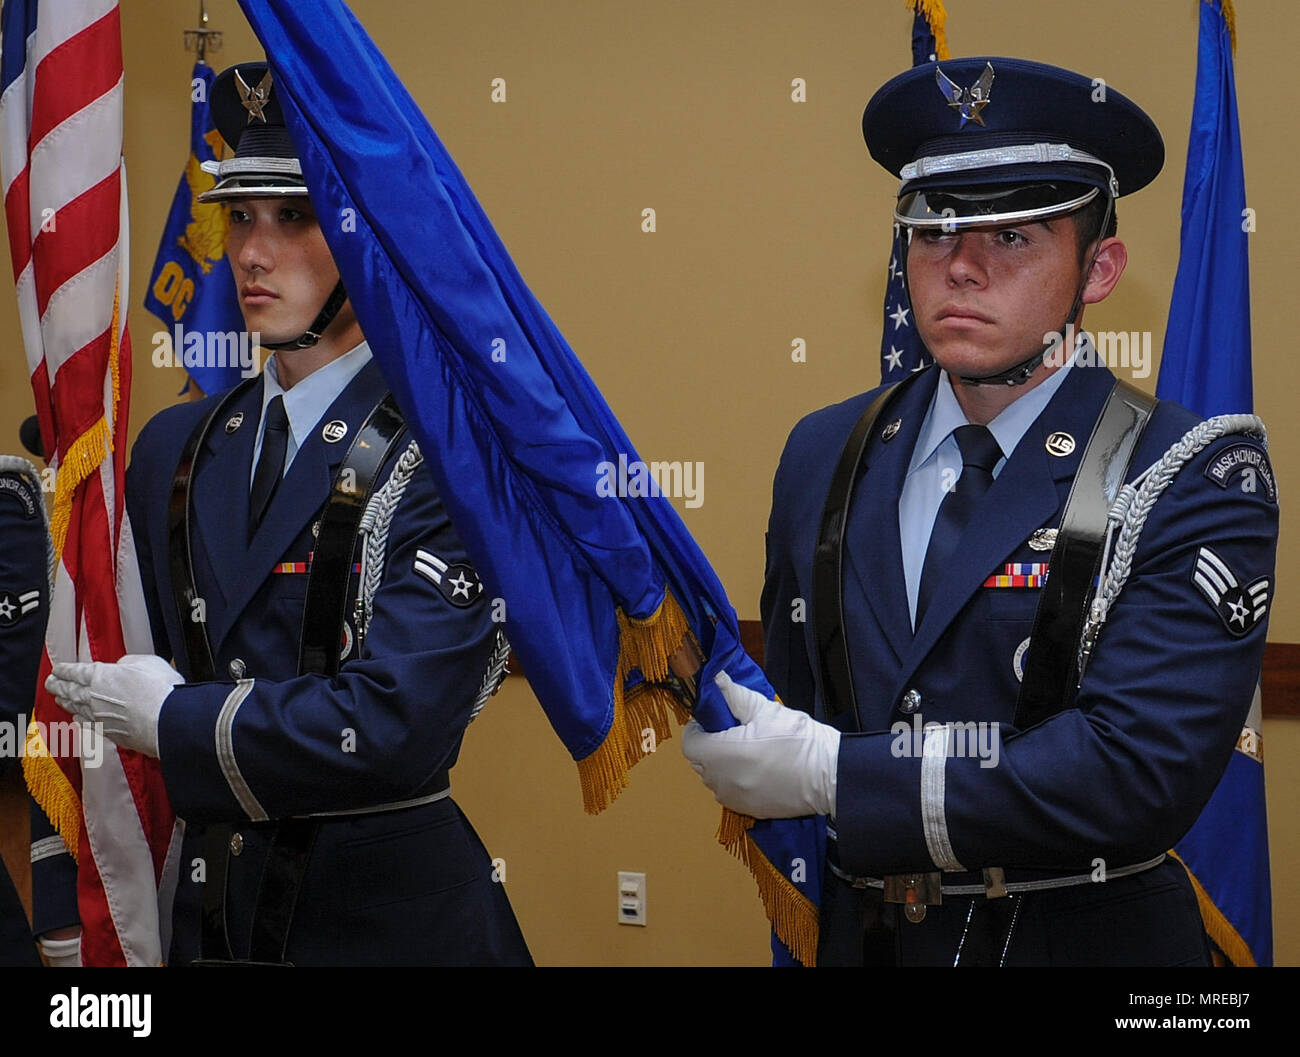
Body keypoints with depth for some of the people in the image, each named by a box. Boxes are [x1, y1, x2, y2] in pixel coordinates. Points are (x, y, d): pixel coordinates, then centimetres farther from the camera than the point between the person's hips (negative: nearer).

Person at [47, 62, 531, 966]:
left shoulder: (453, 458, -16)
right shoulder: (176, 450, 6)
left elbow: (394, 727, -24)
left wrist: (175, 720, -13)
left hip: (394, 919, -5)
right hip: (212, 914, 6)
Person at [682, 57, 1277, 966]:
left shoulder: (1197, 483, -15)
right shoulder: (824, 456, 0)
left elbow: (1139, 773, -25)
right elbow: (795, 689, 9)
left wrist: (828, 775, -23)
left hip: (1085, 938, -4)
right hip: (859, 935, 4)